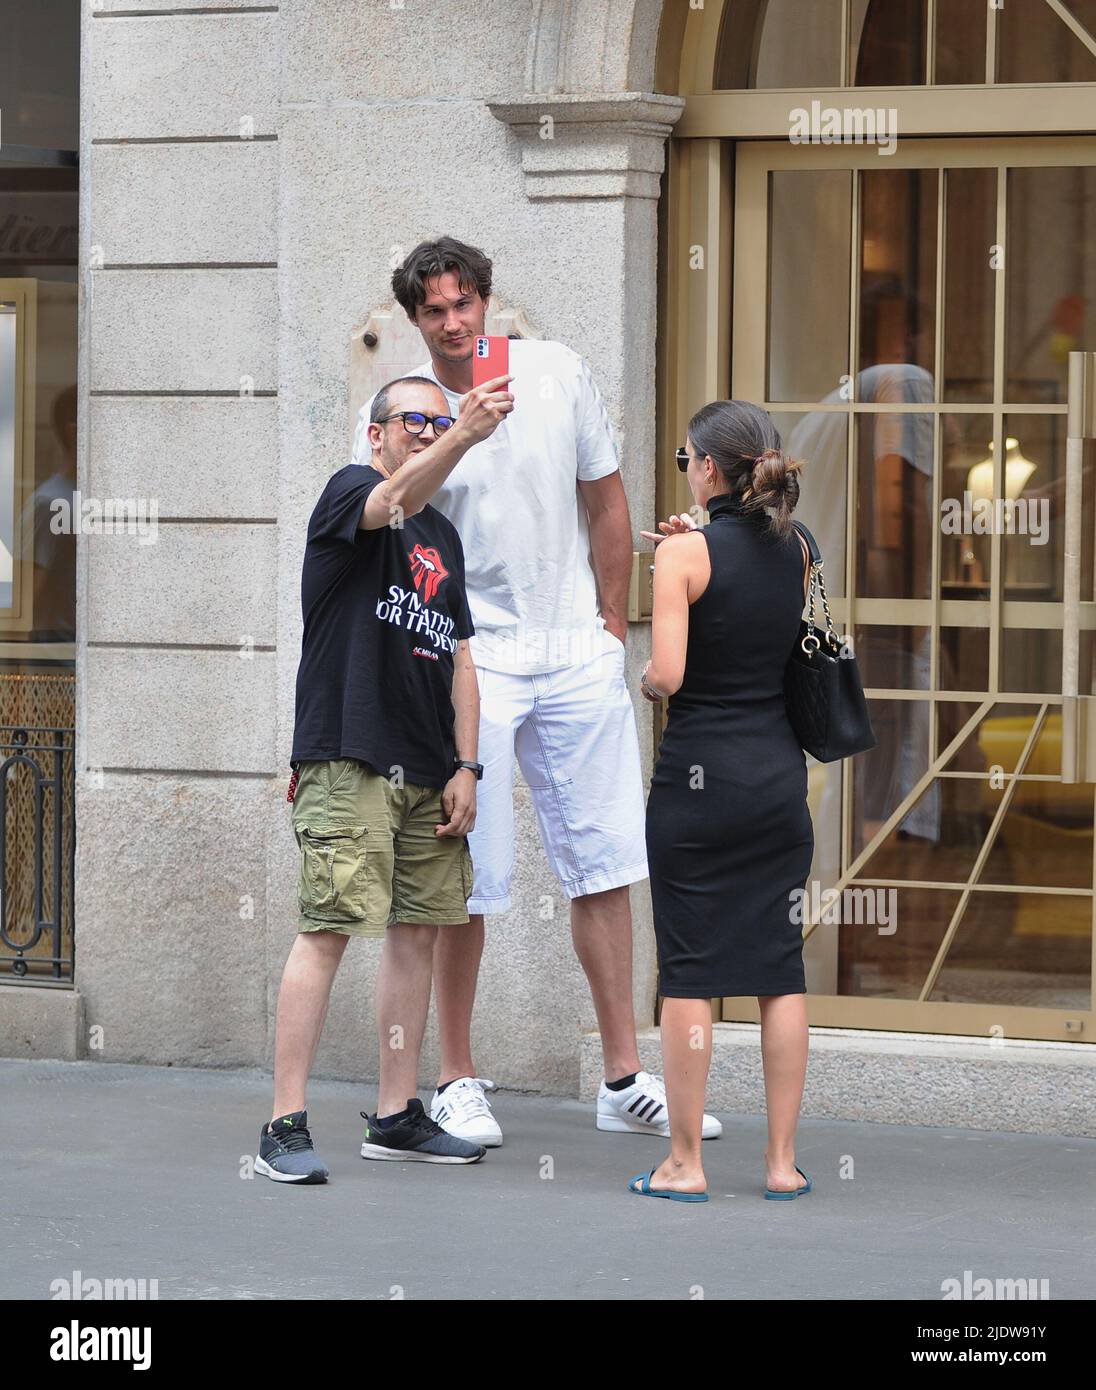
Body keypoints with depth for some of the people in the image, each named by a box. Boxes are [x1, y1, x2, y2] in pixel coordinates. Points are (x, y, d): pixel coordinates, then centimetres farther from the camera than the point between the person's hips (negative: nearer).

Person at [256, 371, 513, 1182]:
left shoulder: (445, 539, 19)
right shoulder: (348, 494, -1)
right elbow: (399, 497, -25)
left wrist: (465, 765, 9)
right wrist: (466, 434, -43)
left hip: (427, 772, 8)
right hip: (348, 758, -8)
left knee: (419, 931, 8)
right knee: (329, 928, -12)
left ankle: (397, 1116, 16)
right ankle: (287, 1125, -12)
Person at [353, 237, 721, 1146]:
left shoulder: (559, 376, 2)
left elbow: (606, 502, 12)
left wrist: (612, 627, 12)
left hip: (576, 651, 3)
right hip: (468, 656, -3)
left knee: (605, 863, 4)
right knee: (470, 876, -4)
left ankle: (626, 1079, 11)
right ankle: (458, 1081, 8)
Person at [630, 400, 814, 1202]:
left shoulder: (688, 554, -11)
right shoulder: (795, 551, 6)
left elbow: (666, 676, -18)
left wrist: (642, 680, 5)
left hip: (698, 777, -5)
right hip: (781, 775, 5)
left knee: (689, 974, 1)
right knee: (781, 970, 7)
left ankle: (686, 1163, 3)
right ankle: (783, 1162, 9)